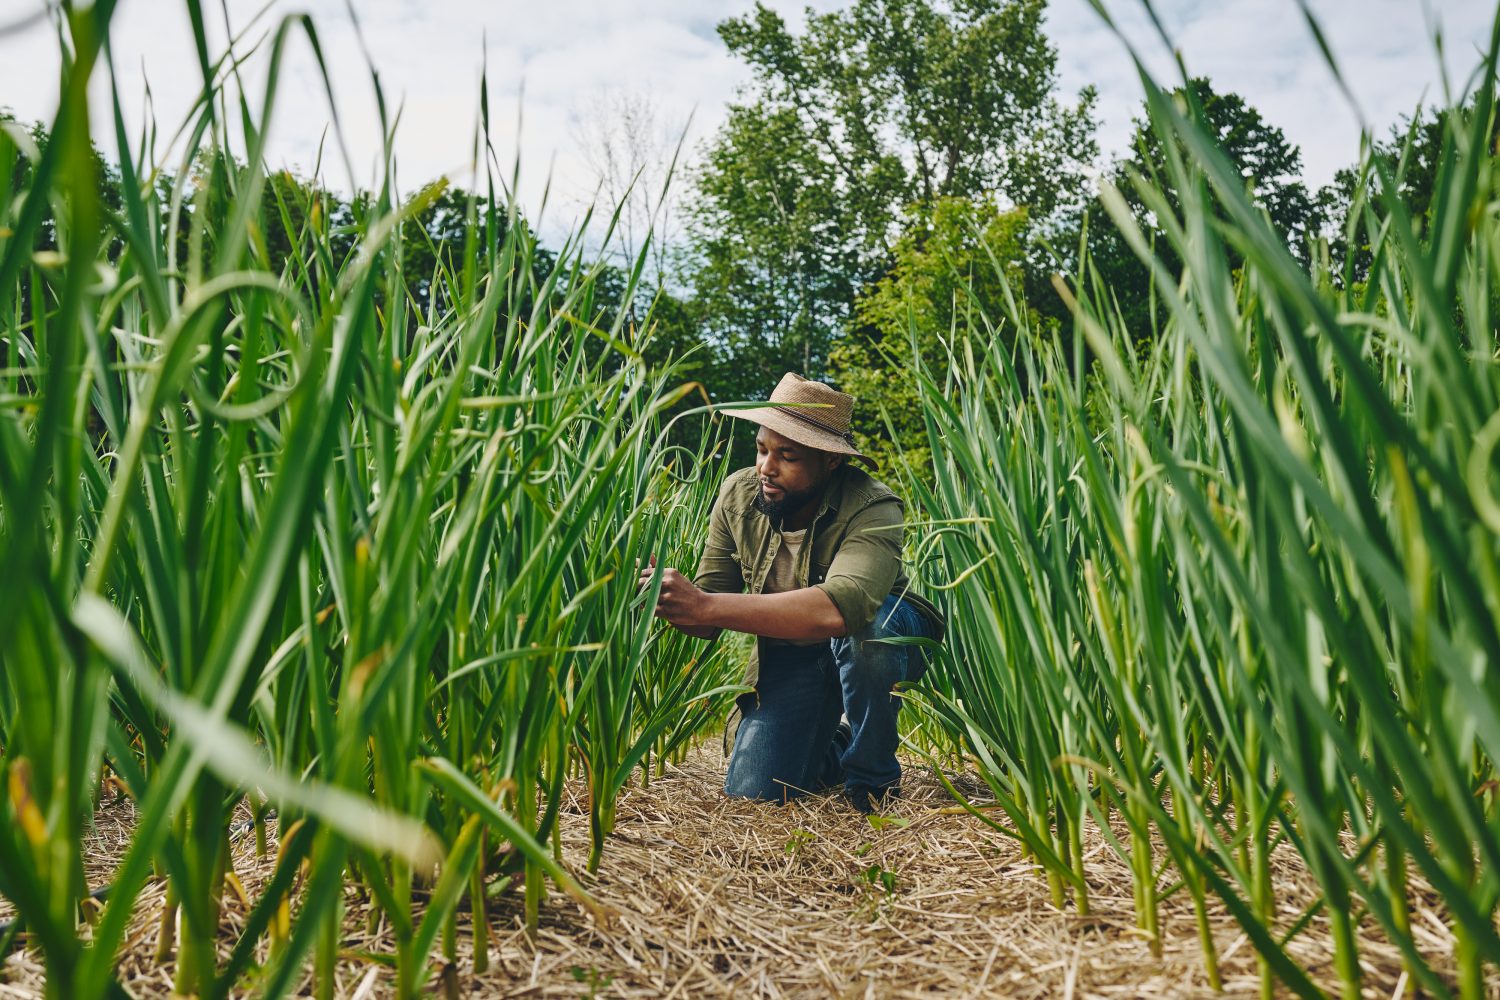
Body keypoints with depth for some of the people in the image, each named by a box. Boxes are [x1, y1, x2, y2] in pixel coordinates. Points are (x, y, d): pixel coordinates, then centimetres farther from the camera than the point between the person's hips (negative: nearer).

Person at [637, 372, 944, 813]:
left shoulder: (871, 509, -30)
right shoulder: (738, 495, -13)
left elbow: (840, 608, -50)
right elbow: (709, 620, -11)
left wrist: (703, 606, -52)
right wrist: (667, 599, -35)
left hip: (883, 640, -4)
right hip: (789, 656, 4)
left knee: (863, 621, -38)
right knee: (751, 791, -12)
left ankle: (873, 776, -12)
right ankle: (834, 748, 23)